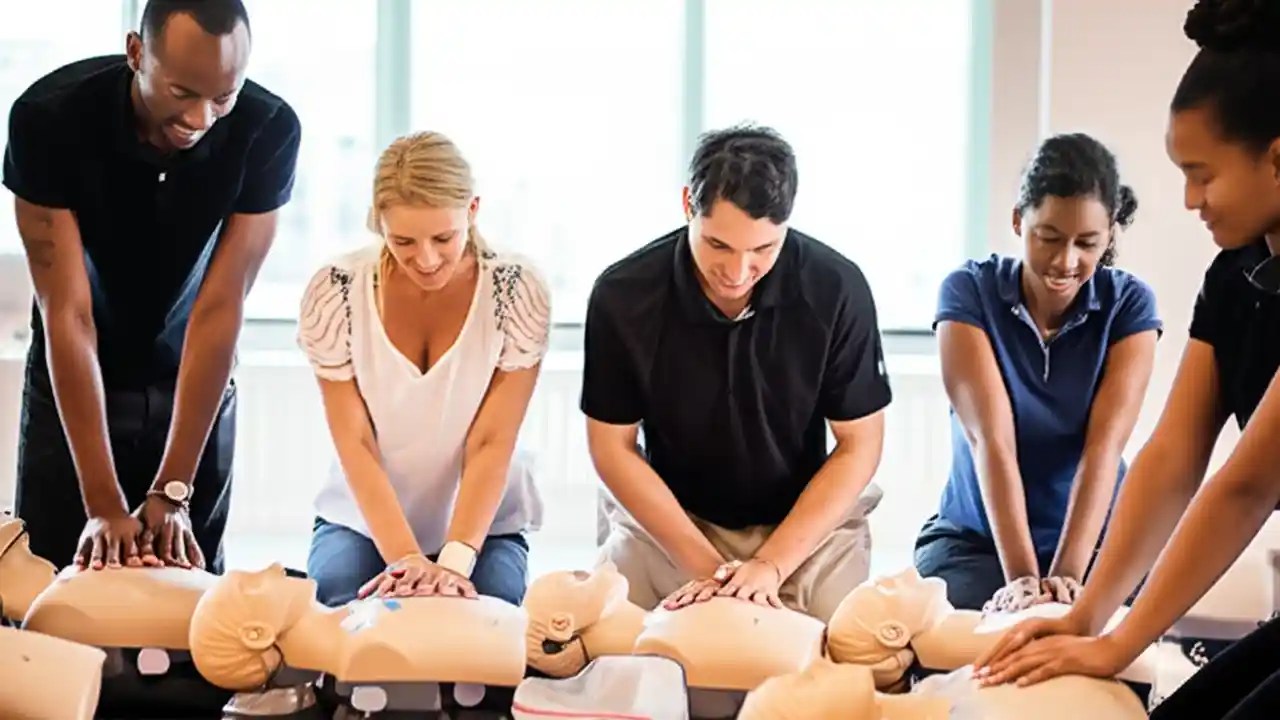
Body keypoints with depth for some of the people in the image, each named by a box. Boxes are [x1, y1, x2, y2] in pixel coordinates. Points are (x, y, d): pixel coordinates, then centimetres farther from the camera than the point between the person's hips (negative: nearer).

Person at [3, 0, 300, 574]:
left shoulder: (270, 131, -23)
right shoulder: (49, 117, -26)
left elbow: (220, 306, -22)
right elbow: (67, 312, -27)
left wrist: (172, 490, -24)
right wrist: (104, 503, -29)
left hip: (193, 383, 1)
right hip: (73, 383, -1)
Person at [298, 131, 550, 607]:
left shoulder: (516, 291, -16)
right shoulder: (334, 292, -15)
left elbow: (491, 444, -18)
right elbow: (355, 444, -16)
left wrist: (455, 561, -29)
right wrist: (406, 557, -27)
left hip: (482, 523, 0)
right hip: (363, 520, 0)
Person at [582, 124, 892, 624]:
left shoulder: (838, 290, -18)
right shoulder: (622, 295, -16)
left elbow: (859, 445, -9)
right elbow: (612, 446, -8)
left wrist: (772, 564, -18)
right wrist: (705, 565, -15)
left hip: (808, 521, 0)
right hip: (665, 516, 1)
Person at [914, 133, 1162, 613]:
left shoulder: (1129, 304, -8)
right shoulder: (969, 293, -11)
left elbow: (1104, 445, -19)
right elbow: (991, 439, -23)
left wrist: (1067, 574, -33)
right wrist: (1020, 574, -34)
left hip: (1092, 542, 1)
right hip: (975, 540, -1)